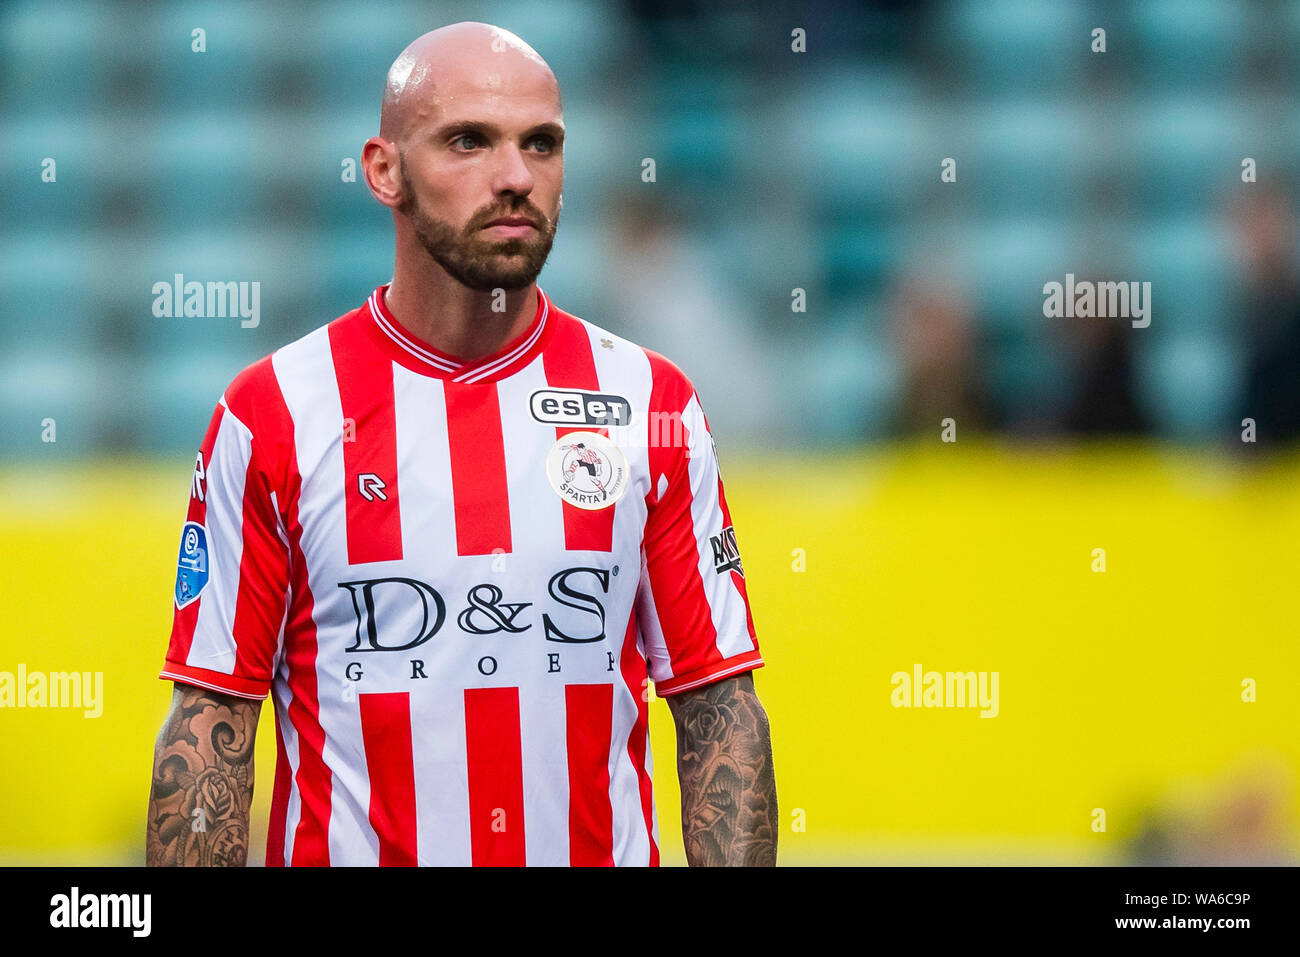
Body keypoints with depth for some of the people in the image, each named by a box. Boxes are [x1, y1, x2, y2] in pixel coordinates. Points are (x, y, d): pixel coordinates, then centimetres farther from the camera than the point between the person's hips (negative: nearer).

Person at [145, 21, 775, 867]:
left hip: (603, 850, 2)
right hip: (346, 848, -2)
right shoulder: (270, 414, -5)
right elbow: (211, 718, -5)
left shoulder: (650, 401, 1)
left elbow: (719, 707, 0)